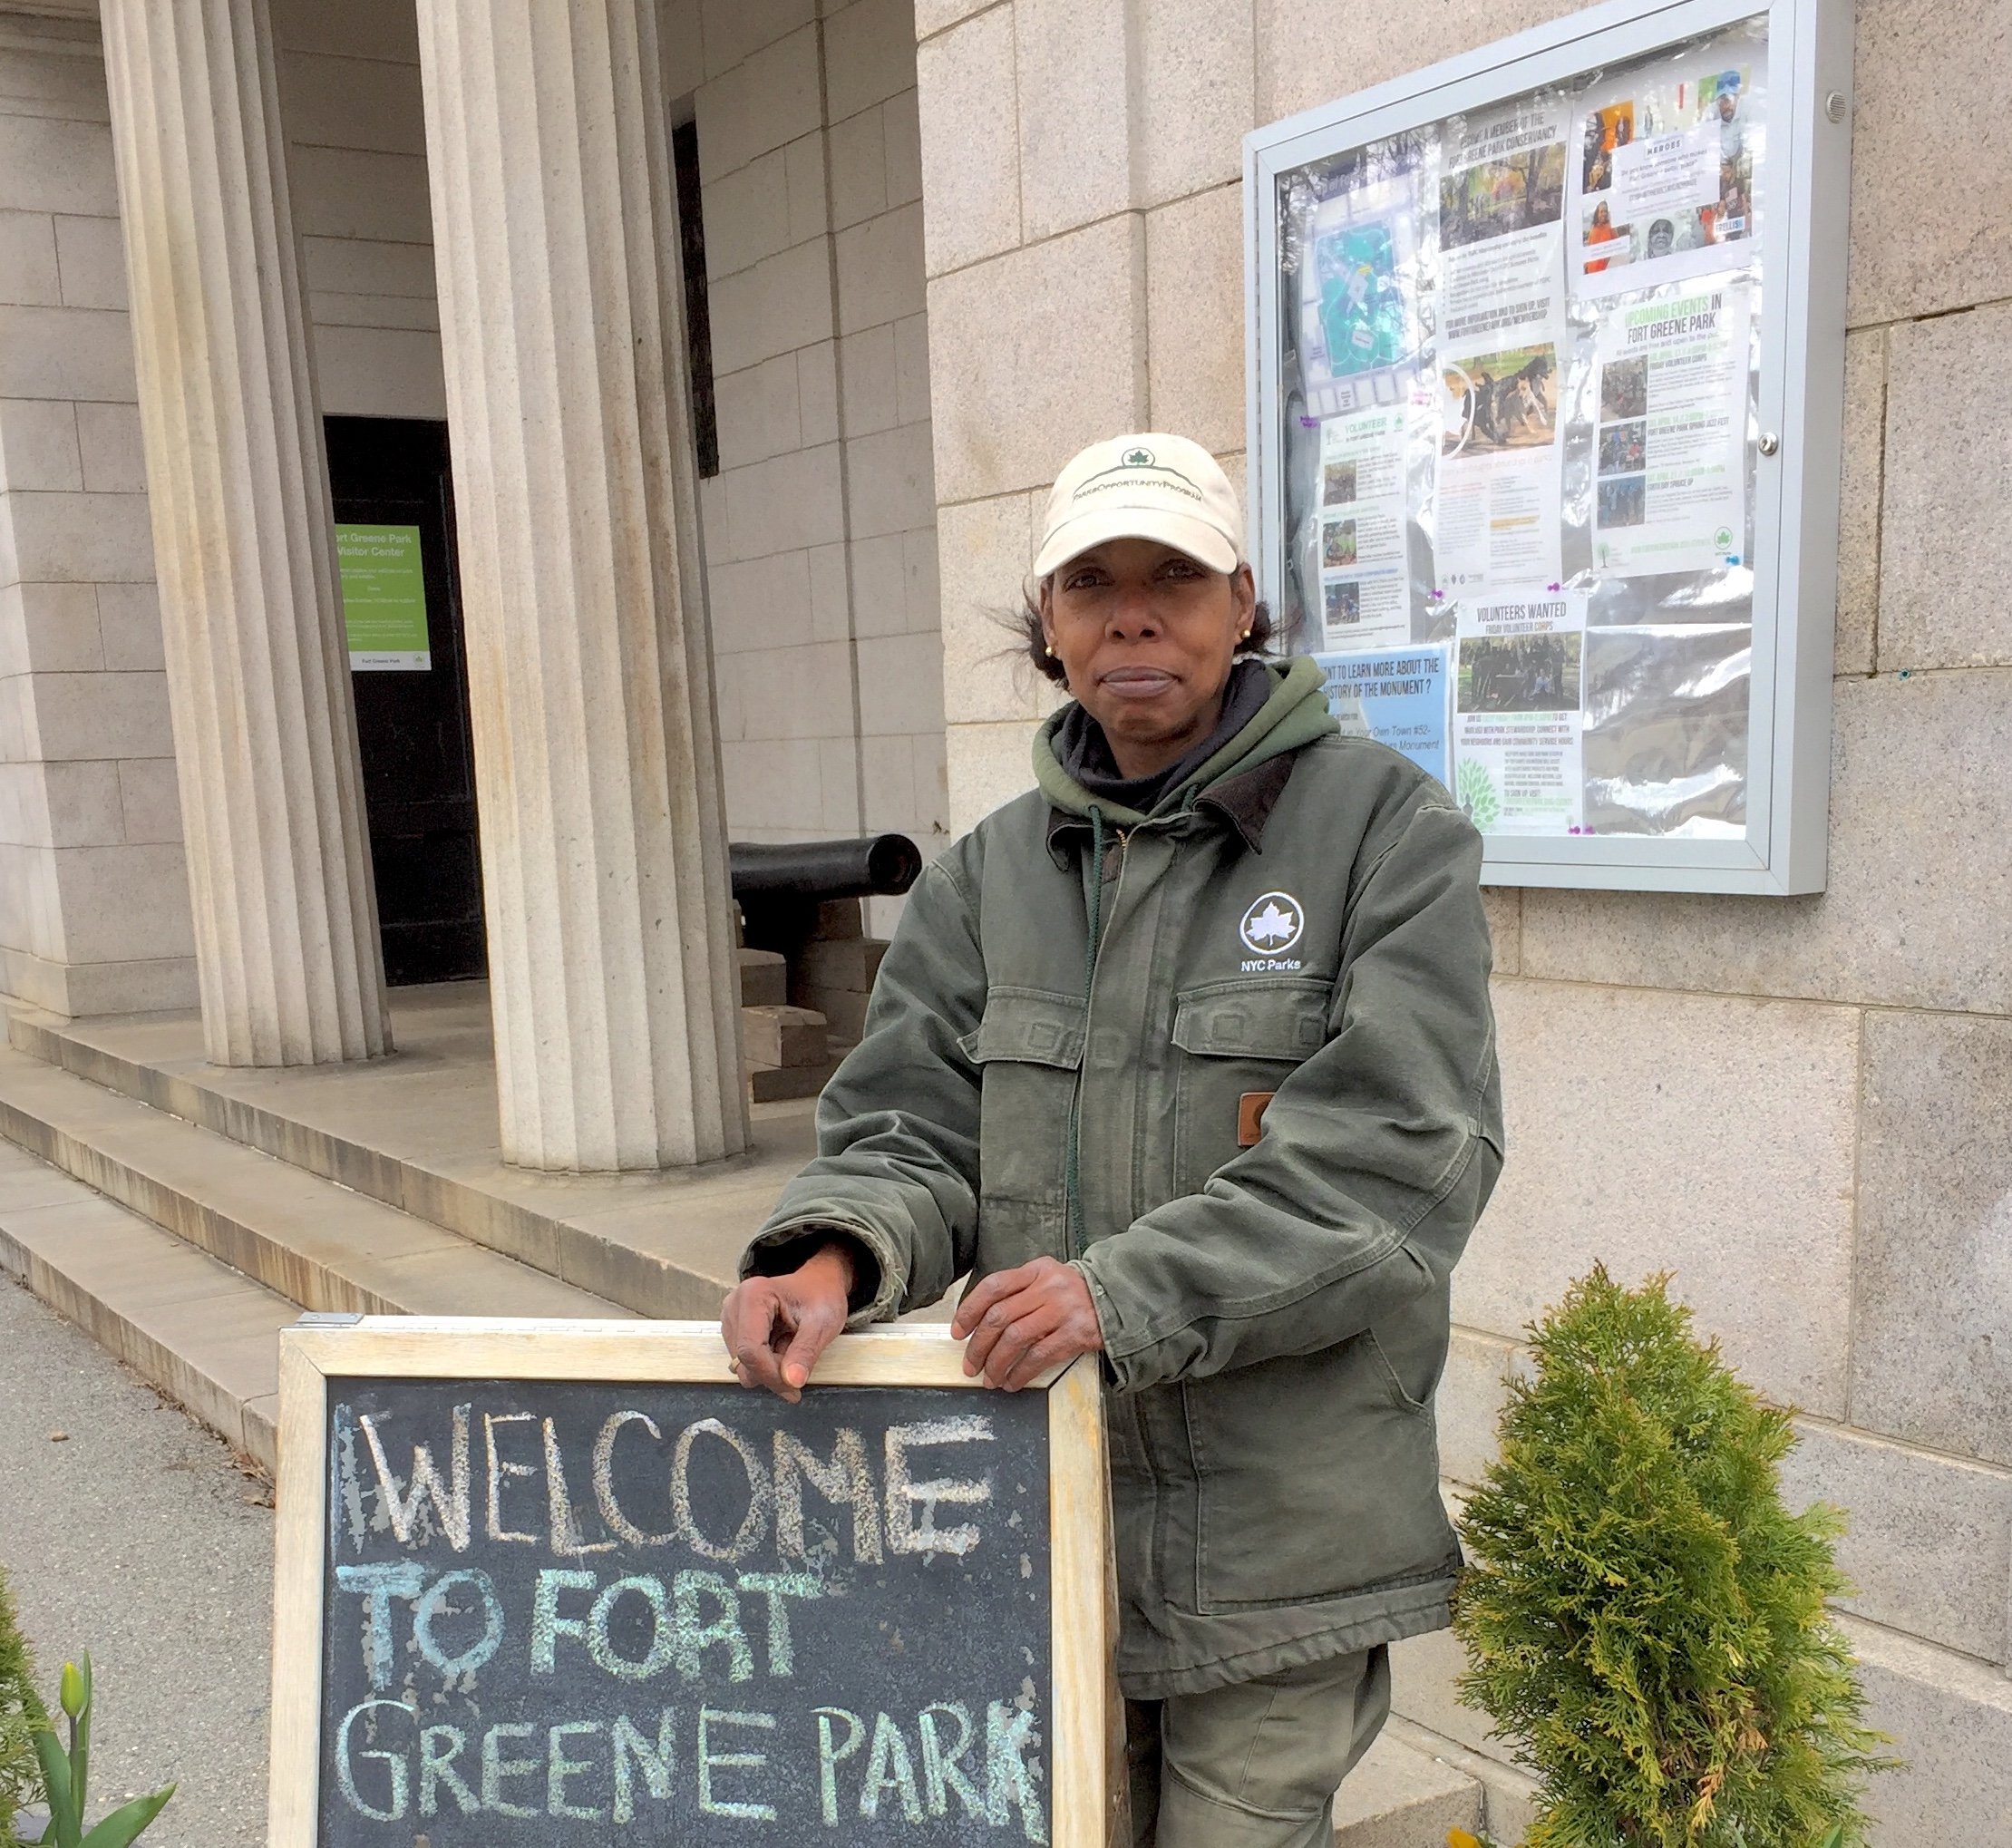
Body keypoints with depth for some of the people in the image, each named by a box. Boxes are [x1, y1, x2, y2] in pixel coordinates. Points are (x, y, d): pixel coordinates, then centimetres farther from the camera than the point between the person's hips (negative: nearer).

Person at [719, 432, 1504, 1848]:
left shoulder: (1386, 829, -6)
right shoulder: (991, 873, 8)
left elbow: (1396, 1157, -15)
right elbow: (910, 1128, 3)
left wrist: (1125, 1291, -24)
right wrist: (836, 1253, -20)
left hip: (1278, 1526, -4)